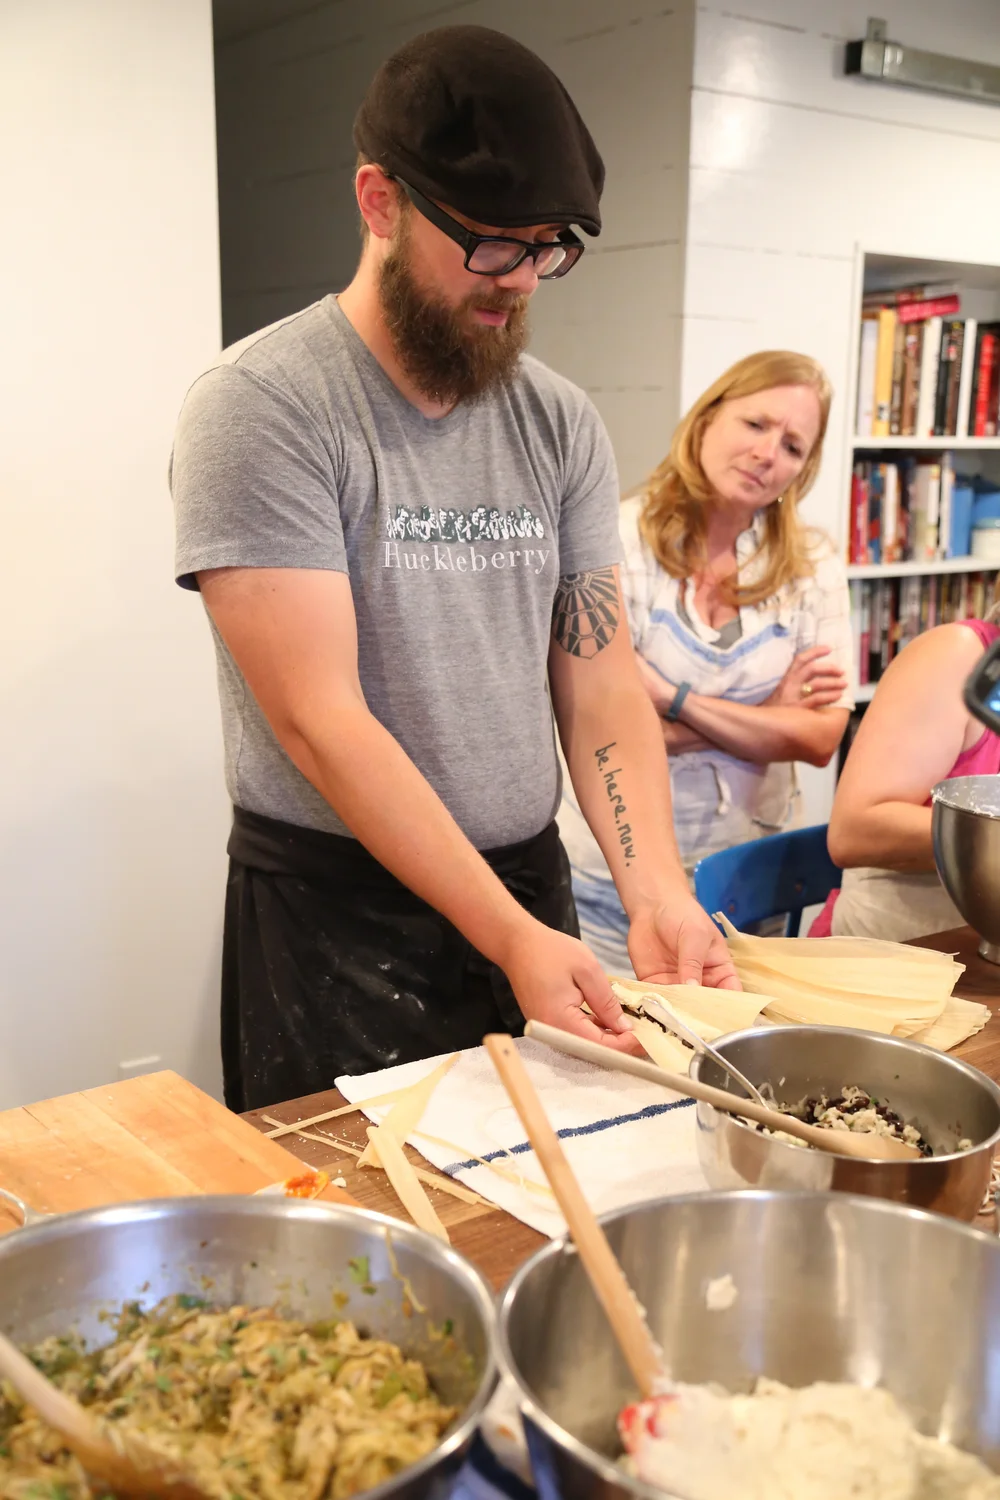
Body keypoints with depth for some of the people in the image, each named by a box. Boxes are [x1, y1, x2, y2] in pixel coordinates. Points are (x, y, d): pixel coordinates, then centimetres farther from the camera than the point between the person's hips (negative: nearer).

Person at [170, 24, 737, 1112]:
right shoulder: (261, 408, -14)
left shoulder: (560, 421, 3)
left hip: (530, 885, 6)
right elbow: (321, 723, -20)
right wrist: (510, 938, -24)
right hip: (335, 913, -5)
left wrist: (657, 894, -13)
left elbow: (600, 682, 2)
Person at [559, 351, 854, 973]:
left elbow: (822, 738, -7)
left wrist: (677, 699, -17)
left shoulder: (813, 565, 1)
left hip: (750, 878, 3)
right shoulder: (620, 539, -10)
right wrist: (767, 718, -12)